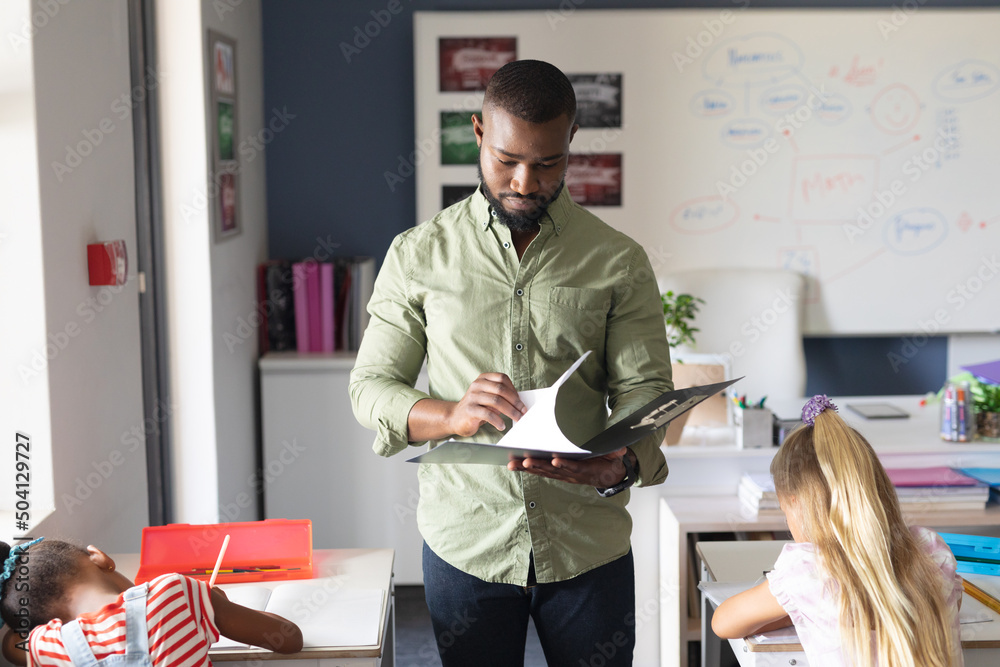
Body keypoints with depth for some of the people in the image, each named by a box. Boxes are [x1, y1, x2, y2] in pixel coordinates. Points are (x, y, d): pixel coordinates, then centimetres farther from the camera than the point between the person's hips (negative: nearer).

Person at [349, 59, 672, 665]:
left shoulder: (619, 262, 0)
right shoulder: (419, 255, 0)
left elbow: (644, 392, -4)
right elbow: (371, 386, 1)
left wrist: (621, 464, -27)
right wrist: (451, 415, -20)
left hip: (589, 546, 0)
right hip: (466, 542, 0)